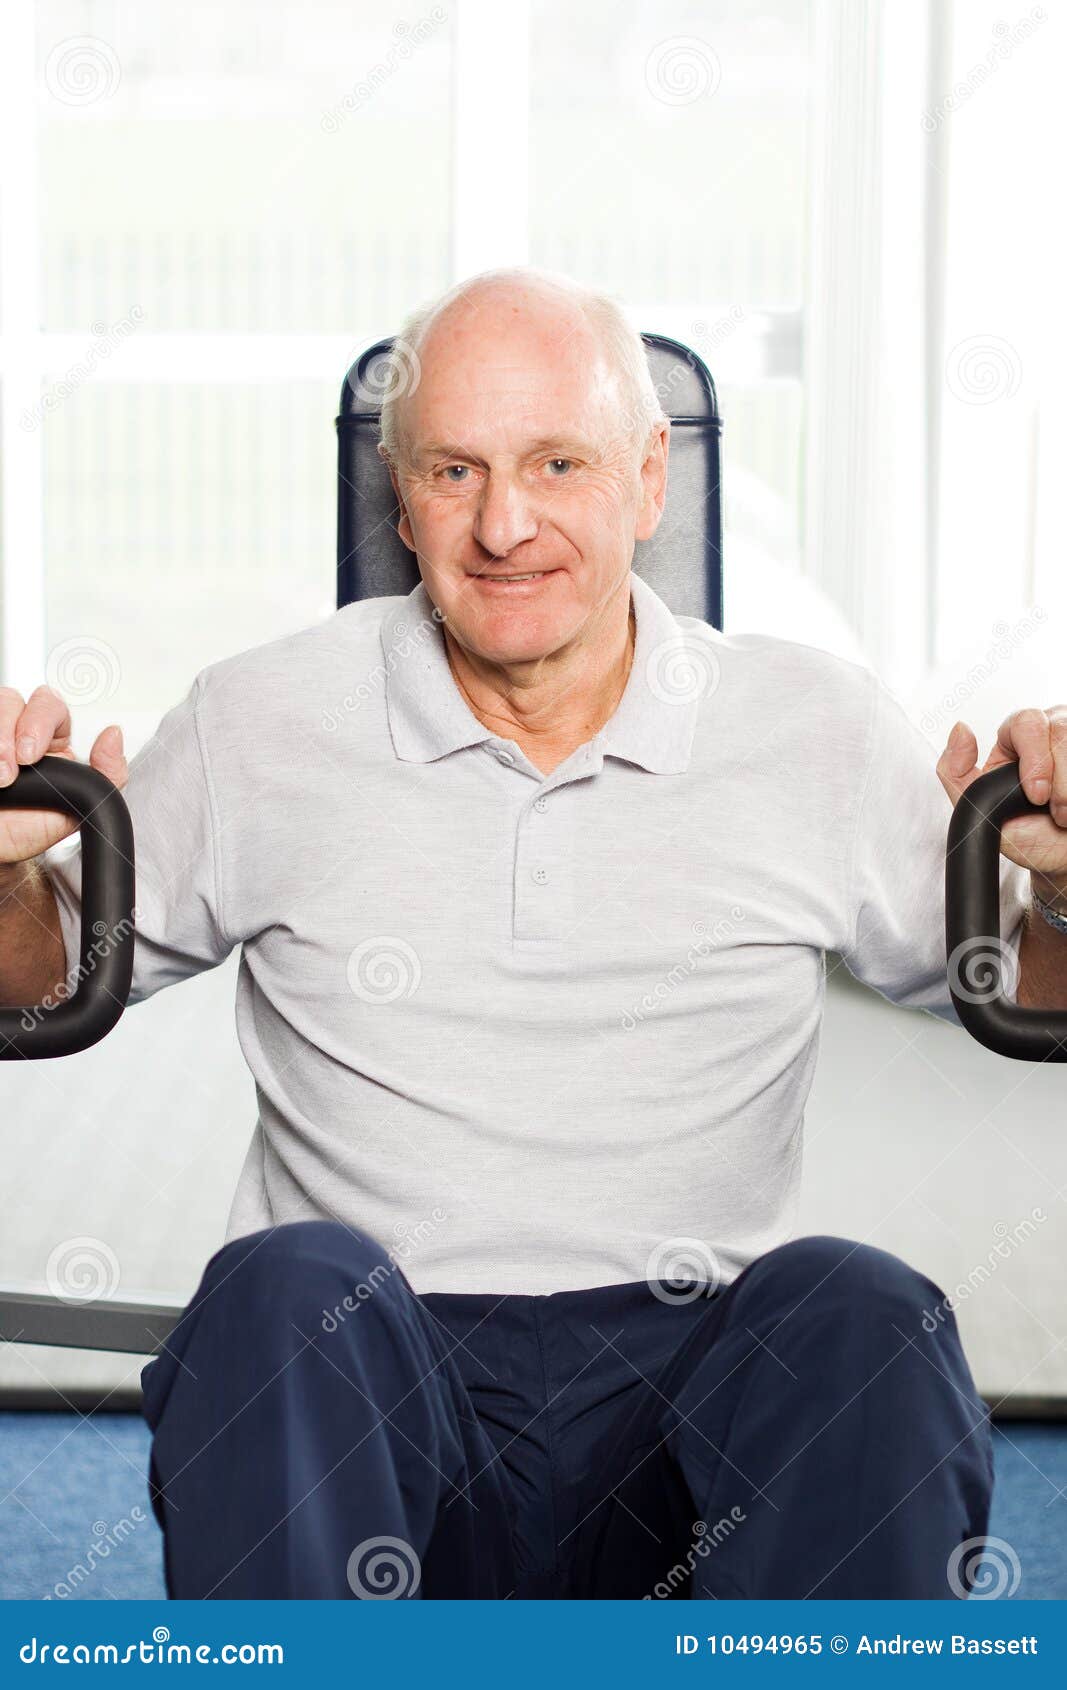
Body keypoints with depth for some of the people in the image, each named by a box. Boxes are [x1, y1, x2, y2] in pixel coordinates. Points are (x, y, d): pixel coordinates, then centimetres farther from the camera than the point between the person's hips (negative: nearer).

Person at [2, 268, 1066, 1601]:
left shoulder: (825, 733, 8)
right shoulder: (256, 727, 7)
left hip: (693, 1375, 1)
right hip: (365, 1393, 0)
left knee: (862, 1319, -32)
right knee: (284, 1290, -34)